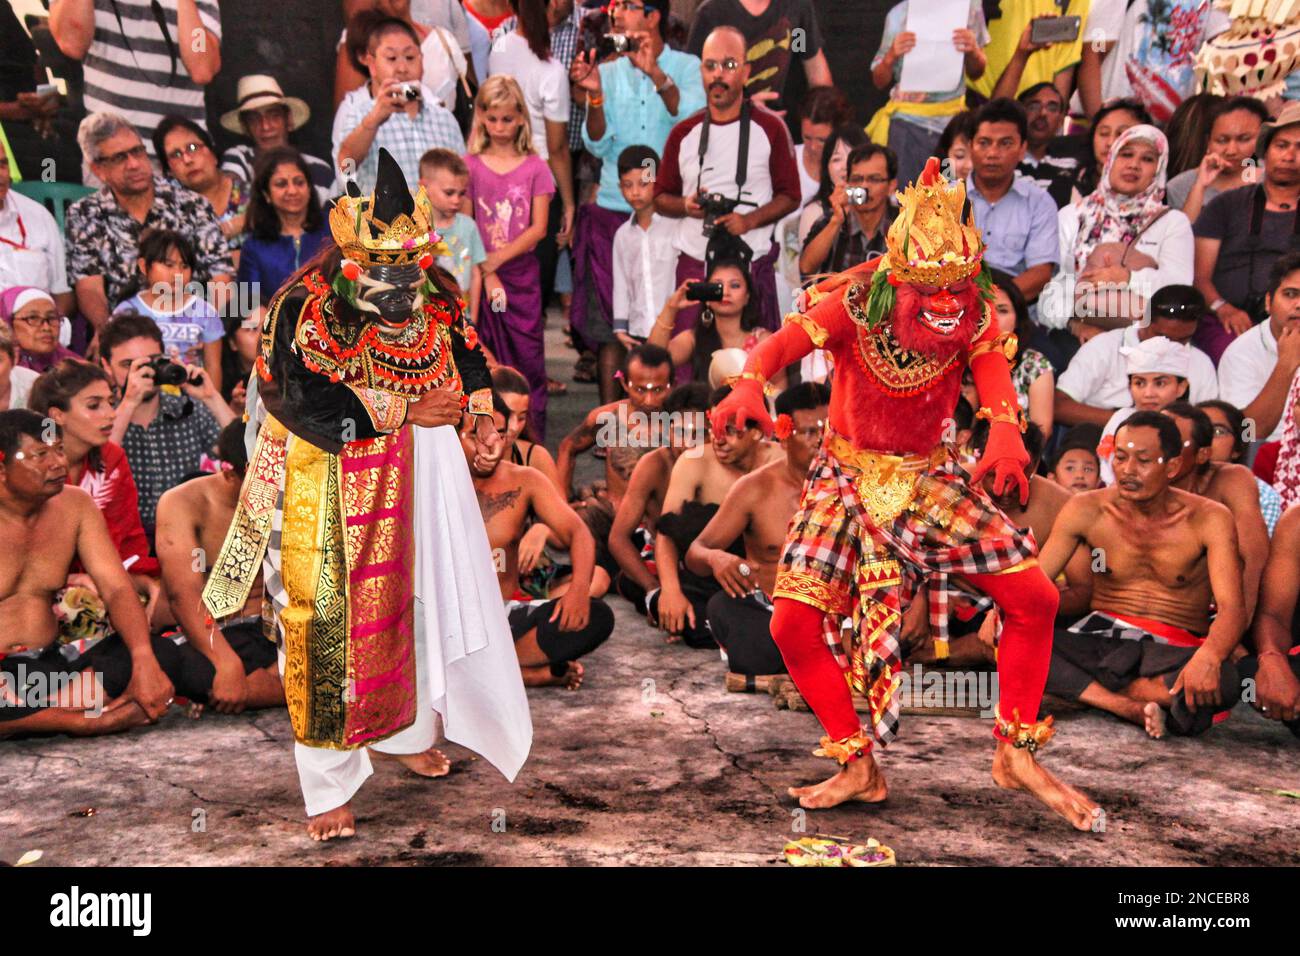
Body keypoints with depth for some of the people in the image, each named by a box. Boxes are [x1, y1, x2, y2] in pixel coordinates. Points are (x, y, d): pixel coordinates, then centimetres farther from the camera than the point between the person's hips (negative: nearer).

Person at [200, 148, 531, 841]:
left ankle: (403, 730, 42)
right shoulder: (302, 312, -22)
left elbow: (461, 348, 14)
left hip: (415, 471, 5)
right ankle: (329, 785, 13)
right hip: (325, 484, -5)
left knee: (413, 599, 17)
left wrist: (479, 402, -5)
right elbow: (311, 411, -27)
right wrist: (405, 411, -23)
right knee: (328, 625, -2)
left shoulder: (431, 296, -5)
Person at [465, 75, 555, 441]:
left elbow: (539, 228, -4)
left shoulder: (535, 167, 3)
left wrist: (497, 258, -13)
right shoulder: (470, 165, 3)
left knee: (528, 356, 1)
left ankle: (533, 438, 9)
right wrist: (486, 273, -13)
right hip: (480, 273, 0)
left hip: (522, 271, 0)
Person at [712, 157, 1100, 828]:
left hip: (930, 478, 2)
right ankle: (860, 768, 2)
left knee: (1035, 598, -10)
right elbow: (780, 344, -30)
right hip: (847, 477, -1)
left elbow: (994, 370, -28)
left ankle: (1015, 755, 8)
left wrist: (1005, 430, -51)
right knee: (793, 625, -15)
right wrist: (748, 385, -53)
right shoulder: (856, 305, -17)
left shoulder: (975, 318, -10)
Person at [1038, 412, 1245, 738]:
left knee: (1223, 681, -38)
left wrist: (1209, 656, -42)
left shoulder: (1208, 519, -7)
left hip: (1177, 650, -1)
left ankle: (1087, 689, -22)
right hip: (1101, 637, 2)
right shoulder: (1086, 510, 0)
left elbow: (1231, 607, -18)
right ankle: (1131, 708, -30)